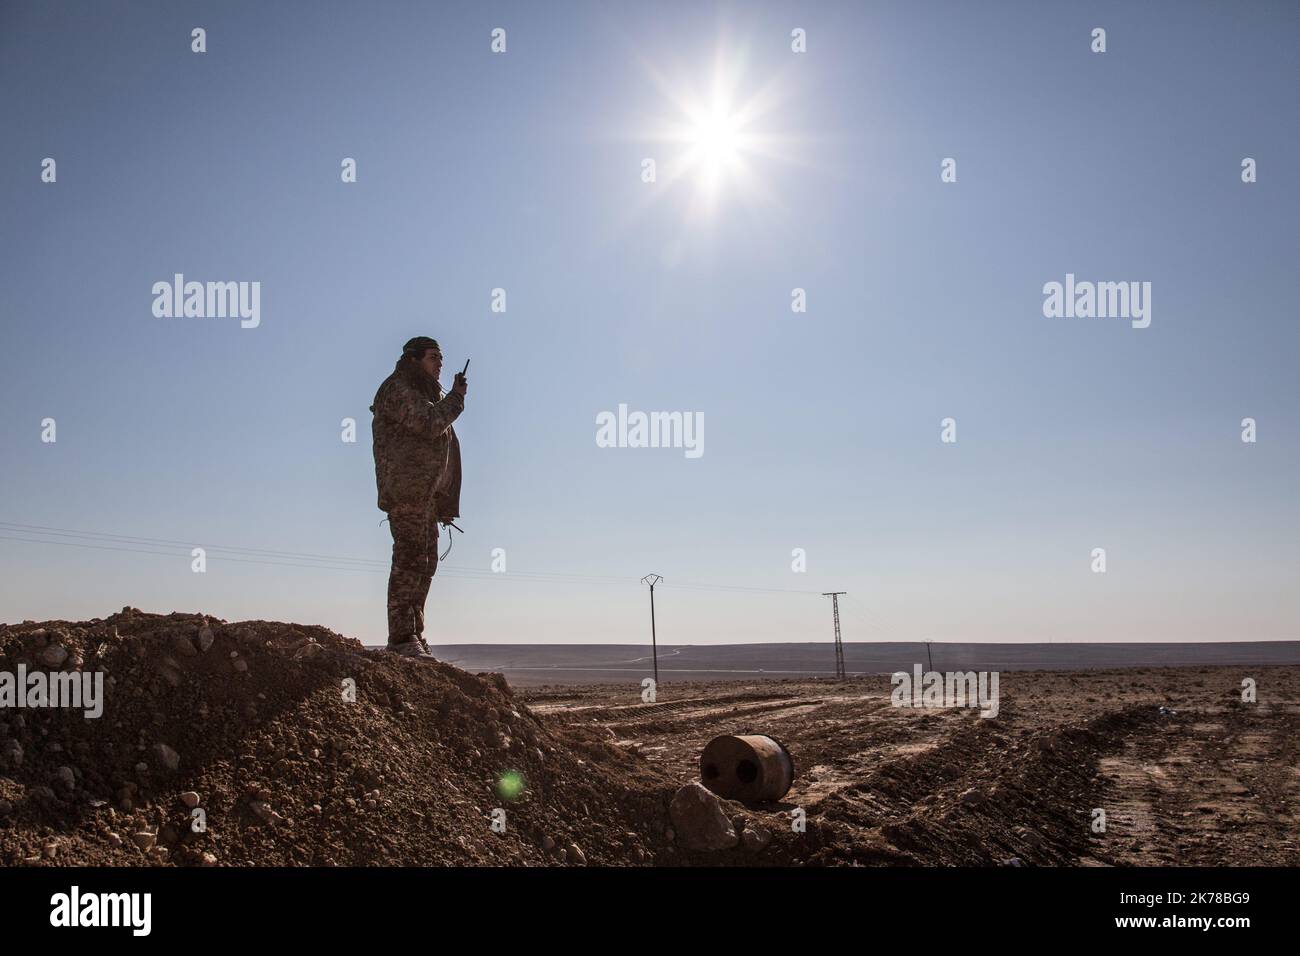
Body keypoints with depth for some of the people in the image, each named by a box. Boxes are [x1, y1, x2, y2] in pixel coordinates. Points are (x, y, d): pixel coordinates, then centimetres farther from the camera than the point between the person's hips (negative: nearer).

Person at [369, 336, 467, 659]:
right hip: (406, 489, -10)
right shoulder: (398, 389, -7)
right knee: (410, 560, -13)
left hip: (426, 492, 10)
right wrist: (456, 397, -6)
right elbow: (429, 424, -22)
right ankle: (402, 638, -13)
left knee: (426, 563, 9)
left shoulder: (428, 393, 24)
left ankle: (413, 636, 14)